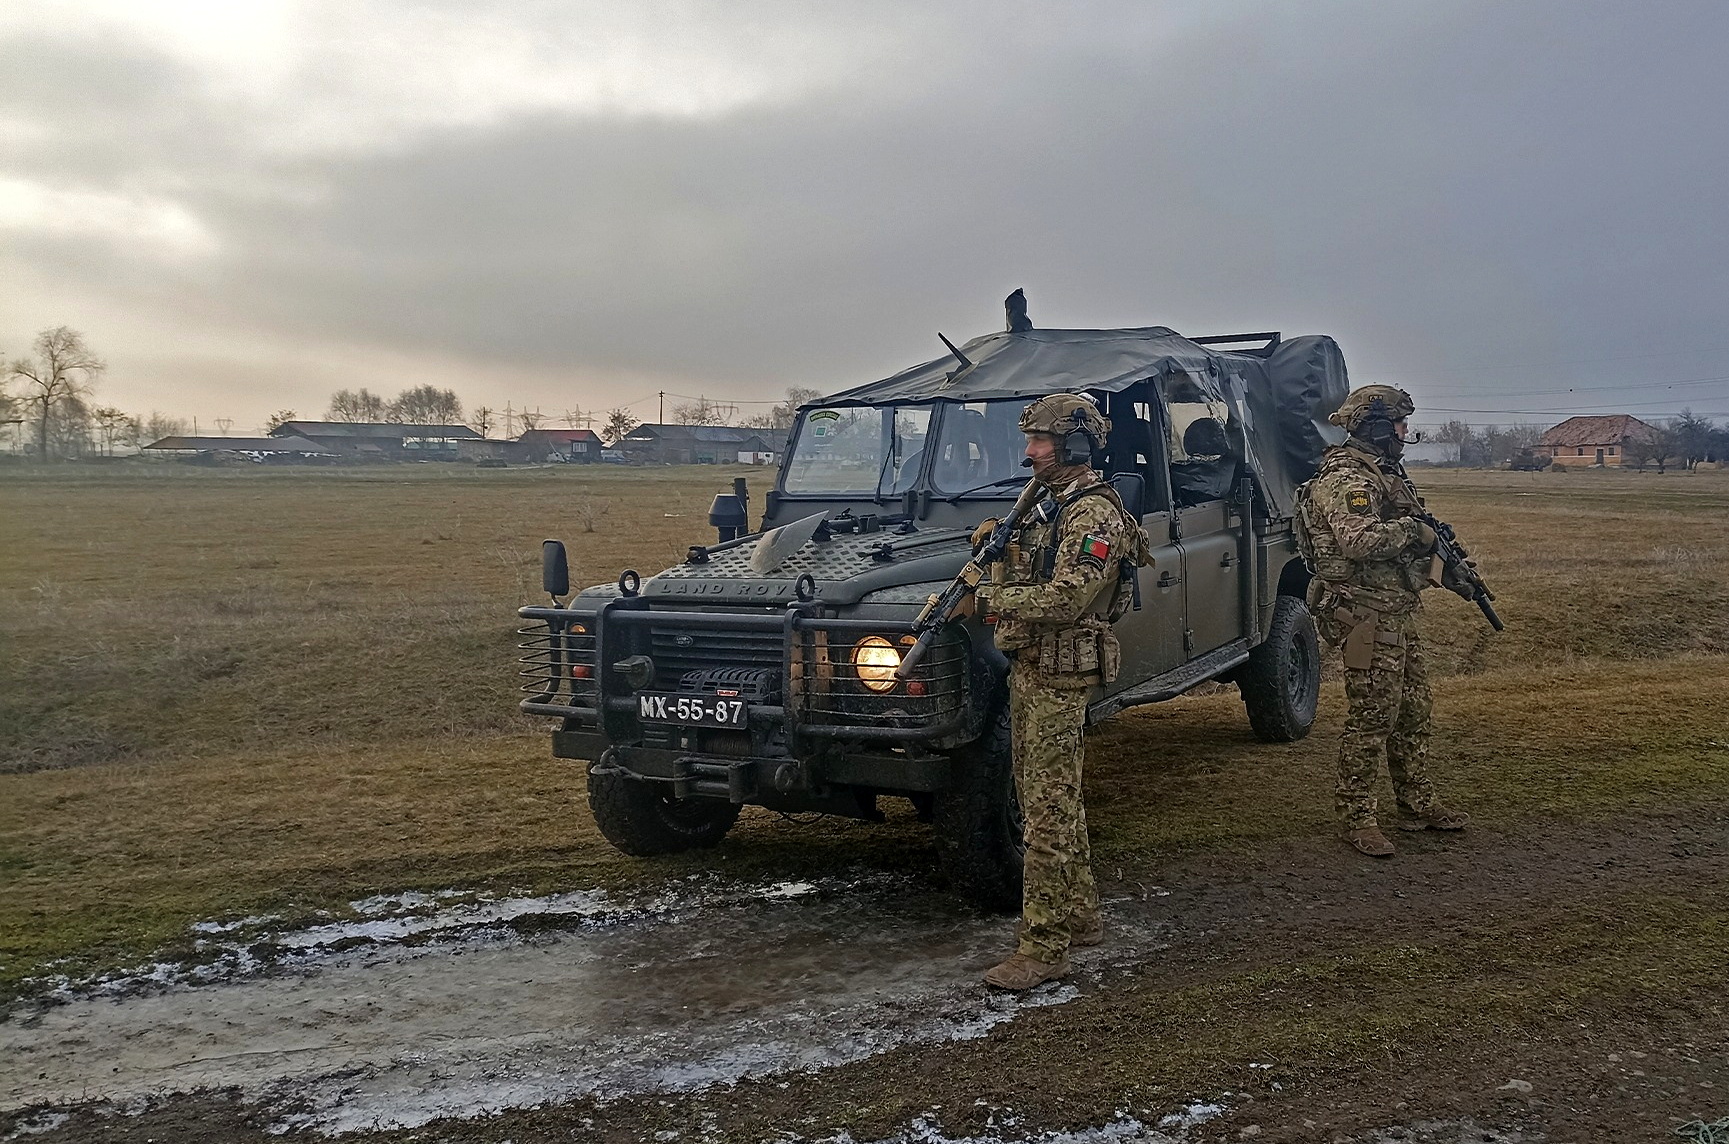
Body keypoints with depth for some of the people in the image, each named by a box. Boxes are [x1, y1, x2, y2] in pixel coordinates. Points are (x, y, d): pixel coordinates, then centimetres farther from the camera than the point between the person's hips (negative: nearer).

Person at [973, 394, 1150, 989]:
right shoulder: (1051, 506, 16)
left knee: (1049, 808, -7)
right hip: (1029, 667, 10)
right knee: (1050, 801, 16)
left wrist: (985, 599, -22)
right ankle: (1078, 916, 28)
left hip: (1059, 674, -10)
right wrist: (998, 549, -1)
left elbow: (1066, 599, -26)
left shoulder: (1094, 514, -16)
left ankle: (1044, 947, -2)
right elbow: (1020, 585, 18)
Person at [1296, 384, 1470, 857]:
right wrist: (1413, 530, -18)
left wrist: (1444, 560, 13)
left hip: (1399, 613, 10)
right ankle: (1355, 815, 3)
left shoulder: (1384, 473, 17)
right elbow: (1357, 540, -32)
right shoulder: (1344, 479, -16)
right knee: (1371, 718, -6)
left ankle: (1418, 804, 28)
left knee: (1412, 713, 17)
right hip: (1368, 616, -10)